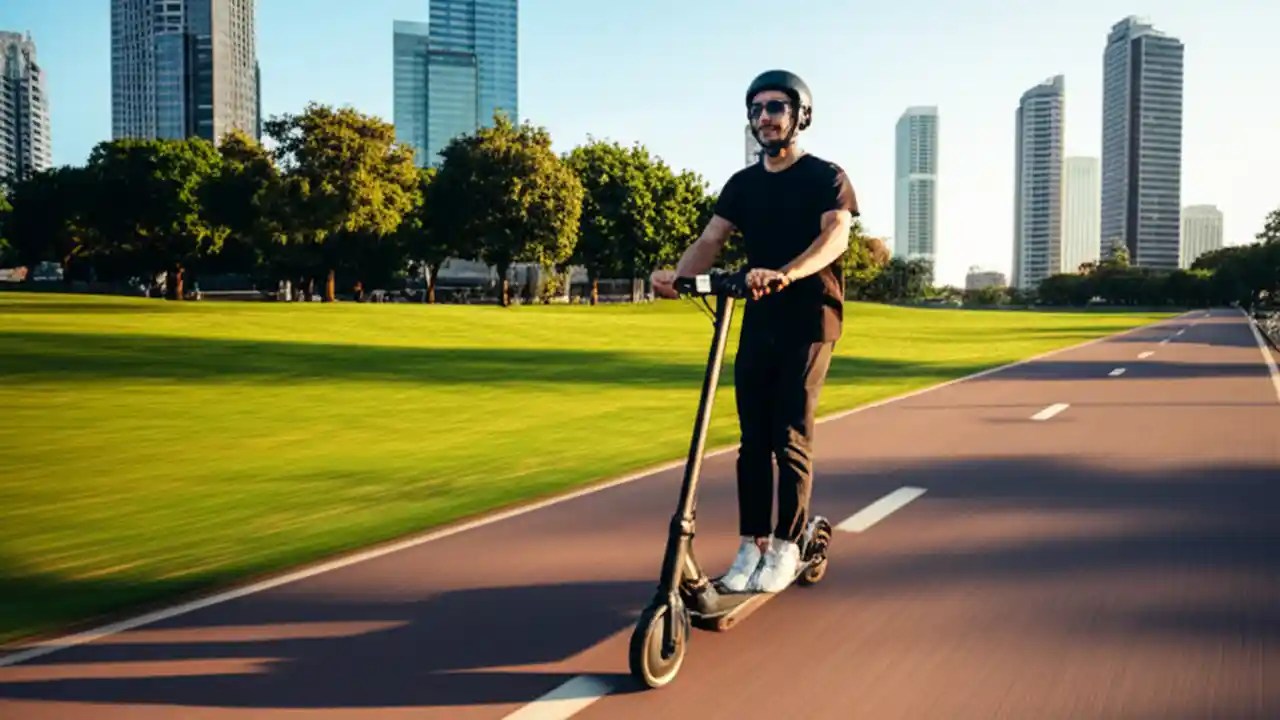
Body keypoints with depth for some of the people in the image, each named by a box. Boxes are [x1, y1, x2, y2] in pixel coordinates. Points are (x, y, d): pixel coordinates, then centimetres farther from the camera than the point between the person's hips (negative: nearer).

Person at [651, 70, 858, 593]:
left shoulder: (825, 176, -3)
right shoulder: (742, 183, 13)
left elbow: (836, 235, -21)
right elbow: (710, 241, 1)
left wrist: (785, 274, -40)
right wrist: (677, 275, -21)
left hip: (808, 321, -5)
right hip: (757, 321, 5)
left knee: (791, 437, -5)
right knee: (753, 437, 5)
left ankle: (786, 548, 7)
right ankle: (751, 545, 13)